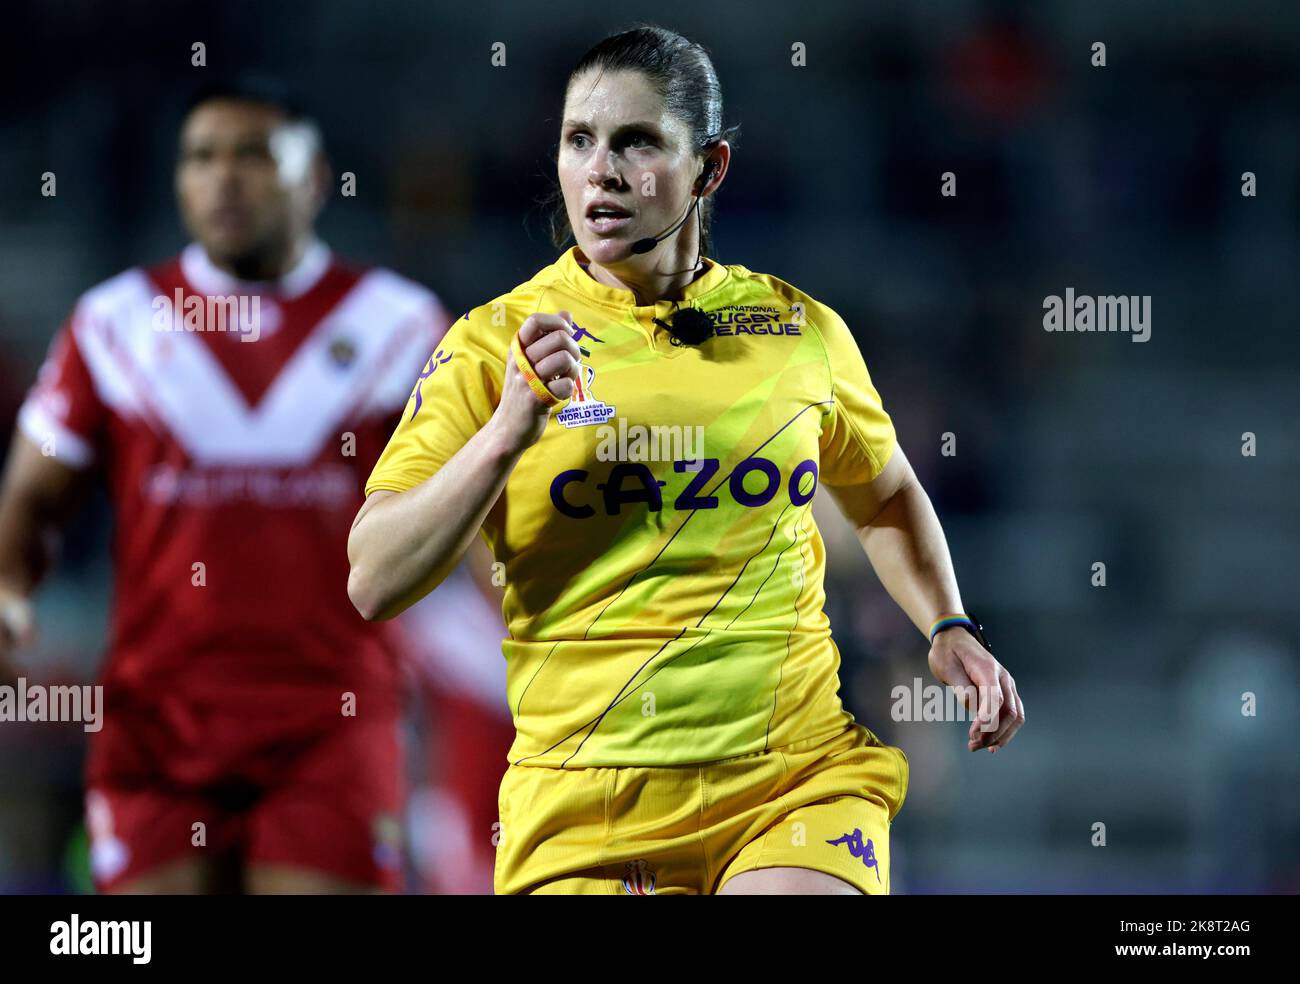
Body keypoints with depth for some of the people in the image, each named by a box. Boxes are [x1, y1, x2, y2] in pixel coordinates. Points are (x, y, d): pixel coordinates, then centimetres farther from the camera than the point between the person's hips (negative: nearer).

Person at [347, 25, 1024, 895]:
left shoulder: (803, 331, 7)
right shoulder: (496, 344, 1)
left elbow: (885, 494, 27)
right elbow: (374, 584, -5)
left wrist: (947, 628, 11)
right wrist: (508, 431, -16)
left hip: (799, 780, 0)